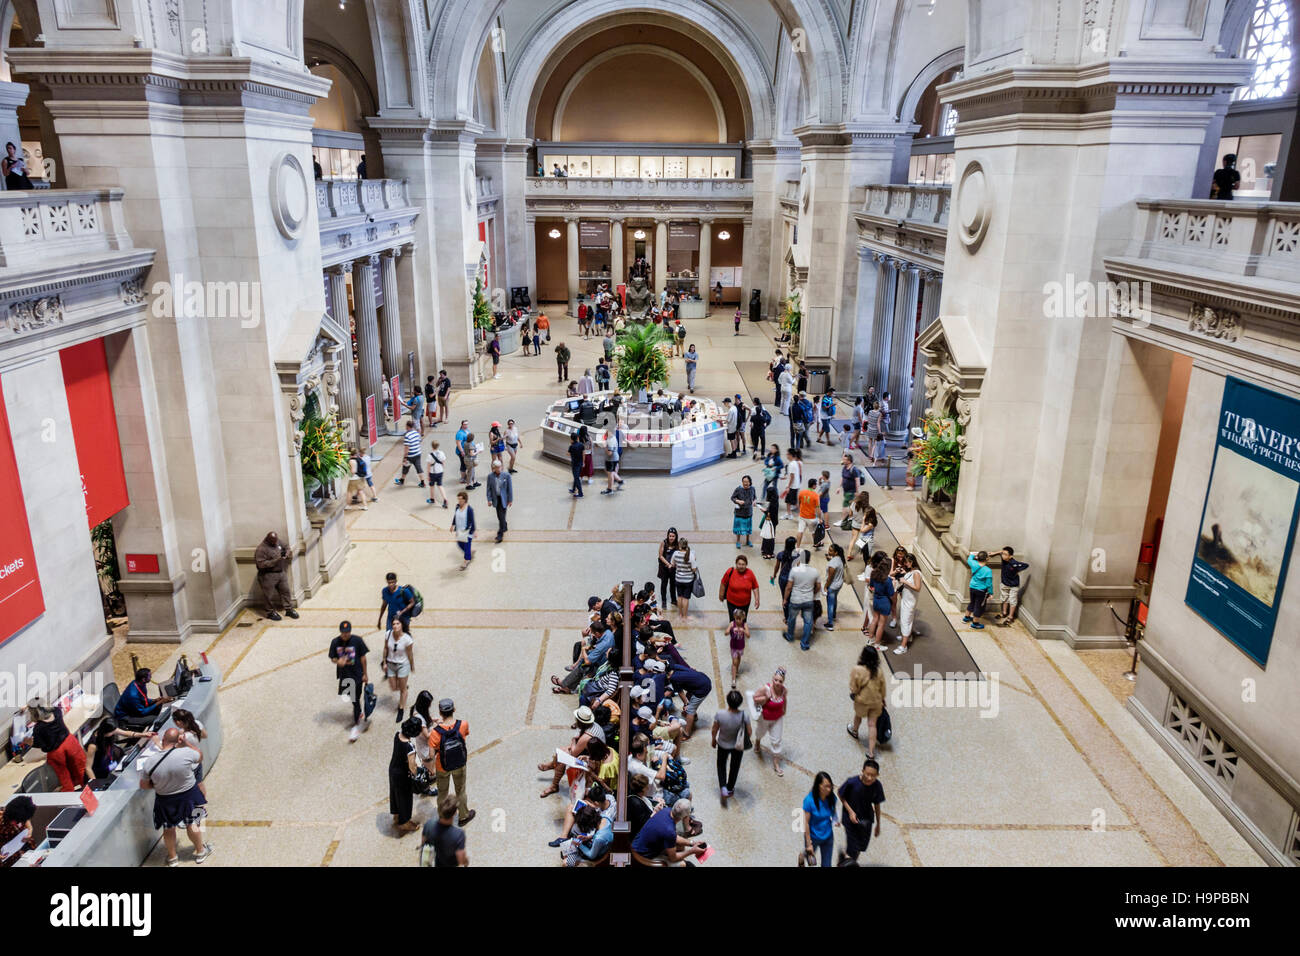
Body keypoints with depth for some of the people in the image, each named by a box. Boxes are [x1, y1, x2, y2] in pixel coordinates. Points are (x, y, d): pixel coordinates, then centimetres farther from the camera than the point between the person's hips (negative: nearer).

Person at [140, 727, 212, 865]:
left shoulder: (151, 763, -22)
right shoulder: (186, 753, -29)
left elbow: (143, 785, -7)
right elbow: (200, 757, -5)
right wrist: (185, 743, -3)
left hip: (165, 800, 1)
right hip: (188, 795, 0)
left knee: (168, 828, 25)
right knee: (192, 823, 23)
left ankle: (172, 857, 43)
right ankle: (200, 851, 41)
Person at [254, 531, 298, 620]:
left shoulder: (278, 542, 3)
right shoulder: (261, 549, -20)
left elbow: (286, 548, 20)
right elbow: (261, 564, -25)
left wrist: (286, 552, -4)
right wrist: (275, 561, -28)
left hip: (280, 572, 7)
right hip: (268, 575, -7)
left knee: (285, 591, 11)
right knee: (270, 595, 4)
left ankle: (289, 609, 23)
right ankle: (270, 613, 21)